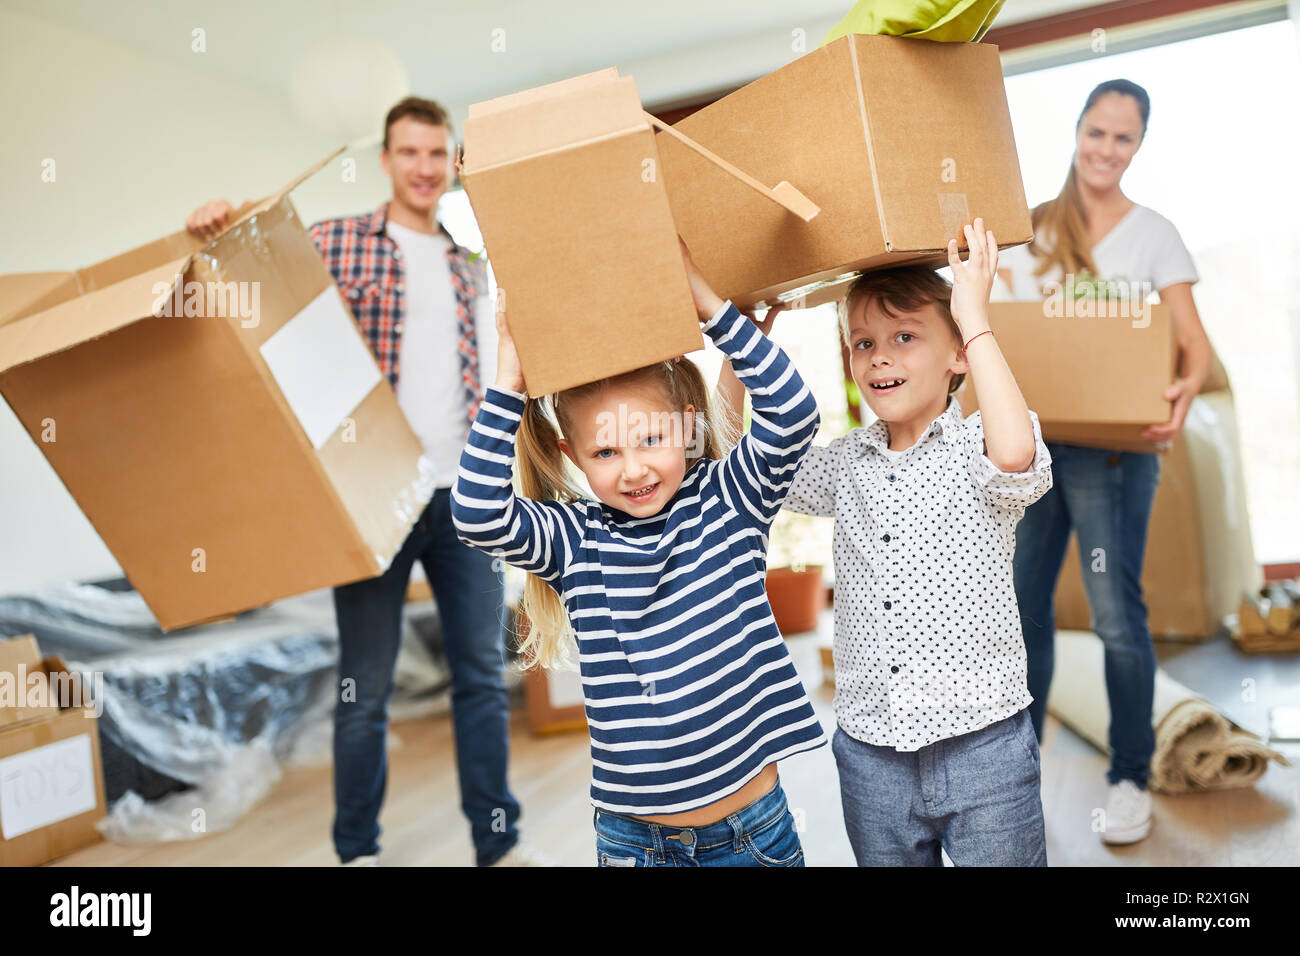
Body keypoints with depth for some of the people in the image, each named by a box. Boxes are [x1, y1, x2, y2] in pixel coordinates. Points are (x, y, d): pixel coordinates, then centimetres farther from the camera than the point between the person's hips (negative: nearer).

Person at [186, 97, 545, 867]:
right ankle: (358, 849, 21)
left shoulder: (468, 266, 16)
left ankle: (500, 841, 22)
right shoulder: (335, 242, 3)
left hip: (465, 492, 4)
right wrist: (217, 227, -17)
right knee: (366, 683, 4)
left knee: (485, 673, 9)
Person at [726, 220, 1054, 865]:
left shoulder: (974, 447, -8)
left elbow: (1014, 453, -32)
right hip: (870, 753, 4)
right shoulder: (844, 463, 5)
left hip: (983, 746, -4)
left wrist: (973, 315, -24)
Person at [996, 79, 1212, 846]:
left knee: (1117, 615, -4)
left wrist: (1186, 391, -24)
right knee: (1021, 605, 8)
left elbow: (1194, 343, -3)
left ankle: (1132, 780, 13)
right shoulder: (1032, 227, 11)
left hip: (1110, 445, -3)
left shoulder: (1154, 234, 3)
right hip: (1027, 438, 3)